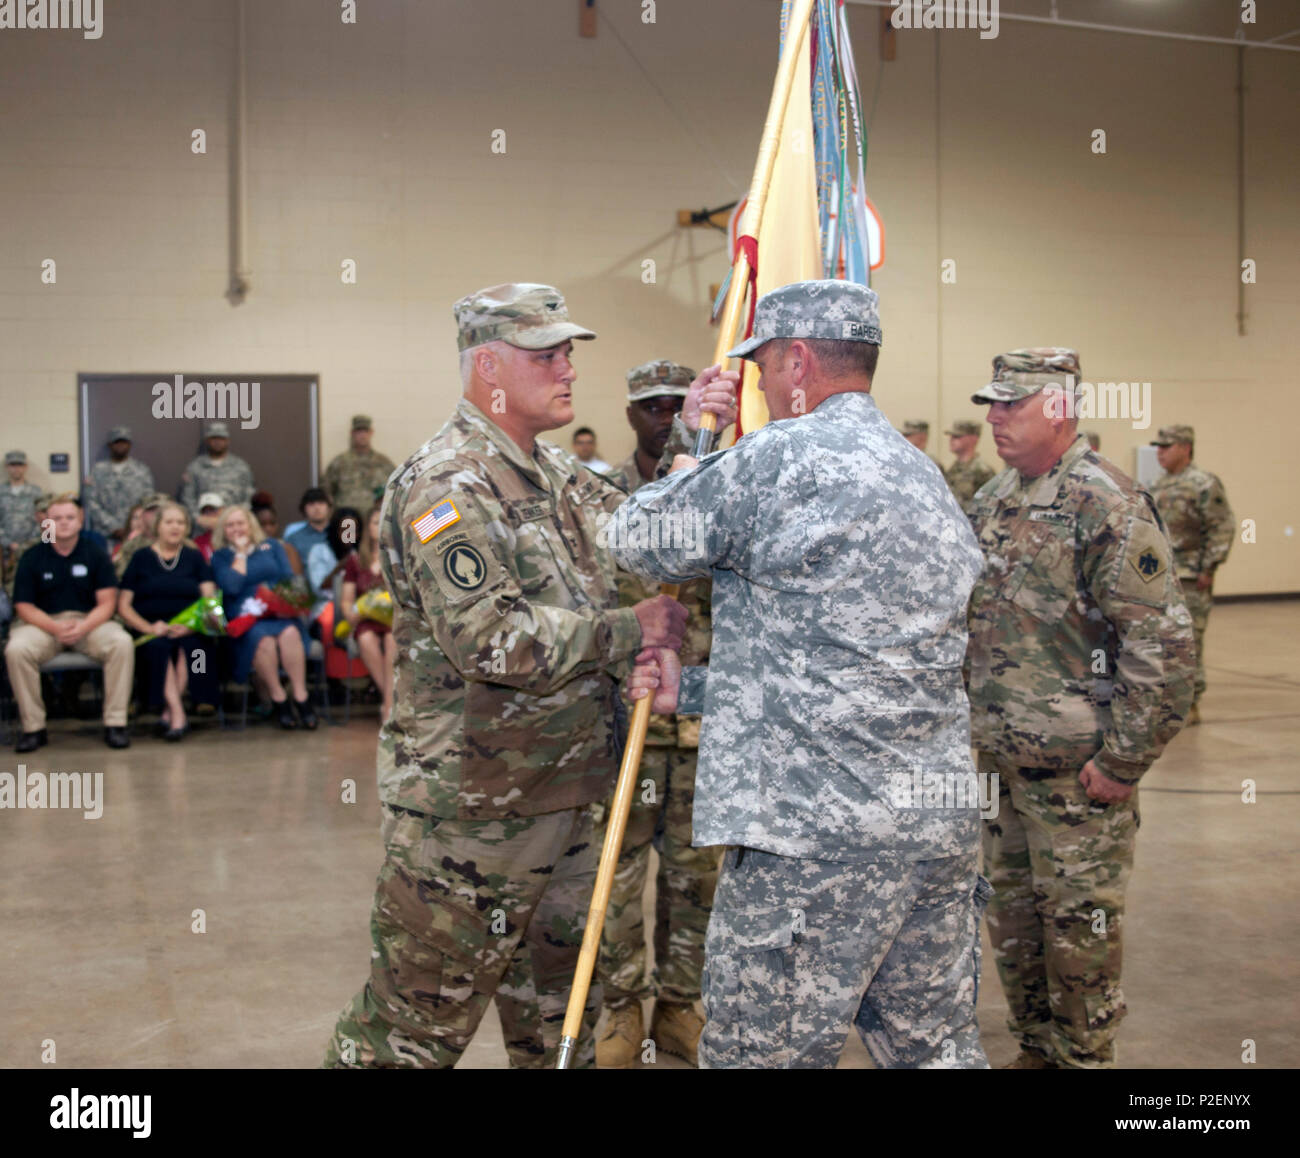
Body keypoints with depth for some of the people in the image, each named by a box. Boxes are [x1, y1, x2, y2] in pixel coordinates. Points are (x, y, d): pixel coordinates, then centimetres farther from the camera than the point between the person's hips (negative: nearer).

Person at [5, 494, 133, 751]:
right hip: (43, 624, 0)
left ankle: (115, 723, -22)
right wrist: (55, 628, -18)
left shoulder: (95, 554, 5)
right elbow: (23, 606, 0)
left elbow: (107, 602, 0)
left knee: (122, 643, -30)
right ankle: (33, 727, -18)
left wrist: (83, 627, -20)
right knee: (16, 649, -31)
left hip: (89, 622, 0)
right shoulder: (32, 557, 5)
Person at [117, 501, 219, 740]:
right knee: (159, 646, -34)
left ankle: (169, 712, -28)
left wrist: (191, 624, -15)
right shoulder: (141, 558, 12)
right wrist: (149, 628, -13)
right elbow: (123, 606, 4)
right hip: (150, 629, -1)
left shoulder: (195, 557, 17)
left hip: (188, 630, 1)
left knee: (192, 645, -32)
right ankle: (178, 713, -39)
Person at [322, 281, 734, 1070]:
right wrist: (627, 632, -17)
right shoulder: (447, 485, -17)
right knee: (415, 1022, 3)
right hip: (468, 811, -9)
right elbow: (489, 642, -26)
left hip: (560, 799, 9)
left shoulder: (558, 475, 14)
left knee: (560, 1025, 21)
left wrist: (690, 439, 5)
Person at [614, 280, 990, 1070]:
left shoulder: (783, 457, -11)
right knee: (937, 1046, 17)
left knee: (764, 1054, 4)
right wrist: (693, 689, 21)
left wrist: (685, 474, 21)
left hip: (816, 833, -9)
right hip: (941, 820, 9)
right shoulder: (929, 481, 18)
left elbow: (640, 541, 0)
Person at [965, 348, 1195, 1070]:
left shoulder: (1107, 504, -16)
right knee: (1013, 912, 16)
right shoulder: (996, 500, 9)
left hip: (1077, 766, -8)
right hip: (1003, 759, 8)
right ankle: (1037, 1050, 33)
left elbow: (1163, 643, -19)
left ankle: (1084, 1058, 21)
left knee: (1078, 921, 4)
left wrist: (1124, 760, -19)